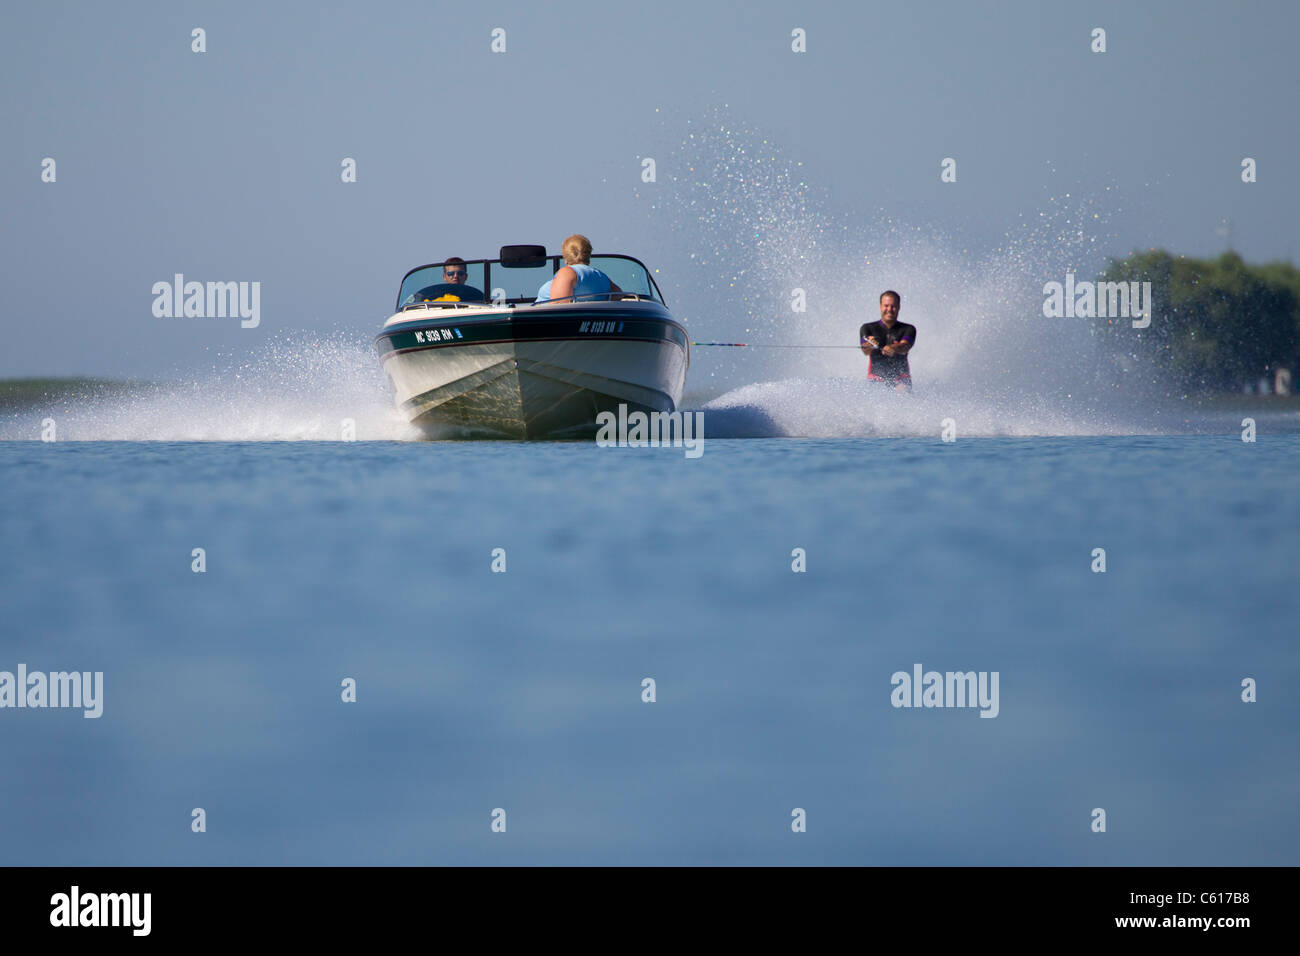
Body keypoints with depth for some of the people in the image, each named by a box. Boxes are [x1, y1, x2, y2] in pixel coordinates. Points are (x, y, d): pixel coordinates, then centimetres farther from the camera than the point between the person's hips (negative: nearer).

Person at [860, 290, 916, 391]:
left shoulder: (908, 329, 7)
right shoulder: (868, 328, 9)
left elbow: (905, 348, -13)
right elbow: (865, 351, -9)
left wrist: (893, 348, -38)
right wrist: (869, 345, -35)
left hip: (900, 377, -1)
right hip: (876, 376, 1)